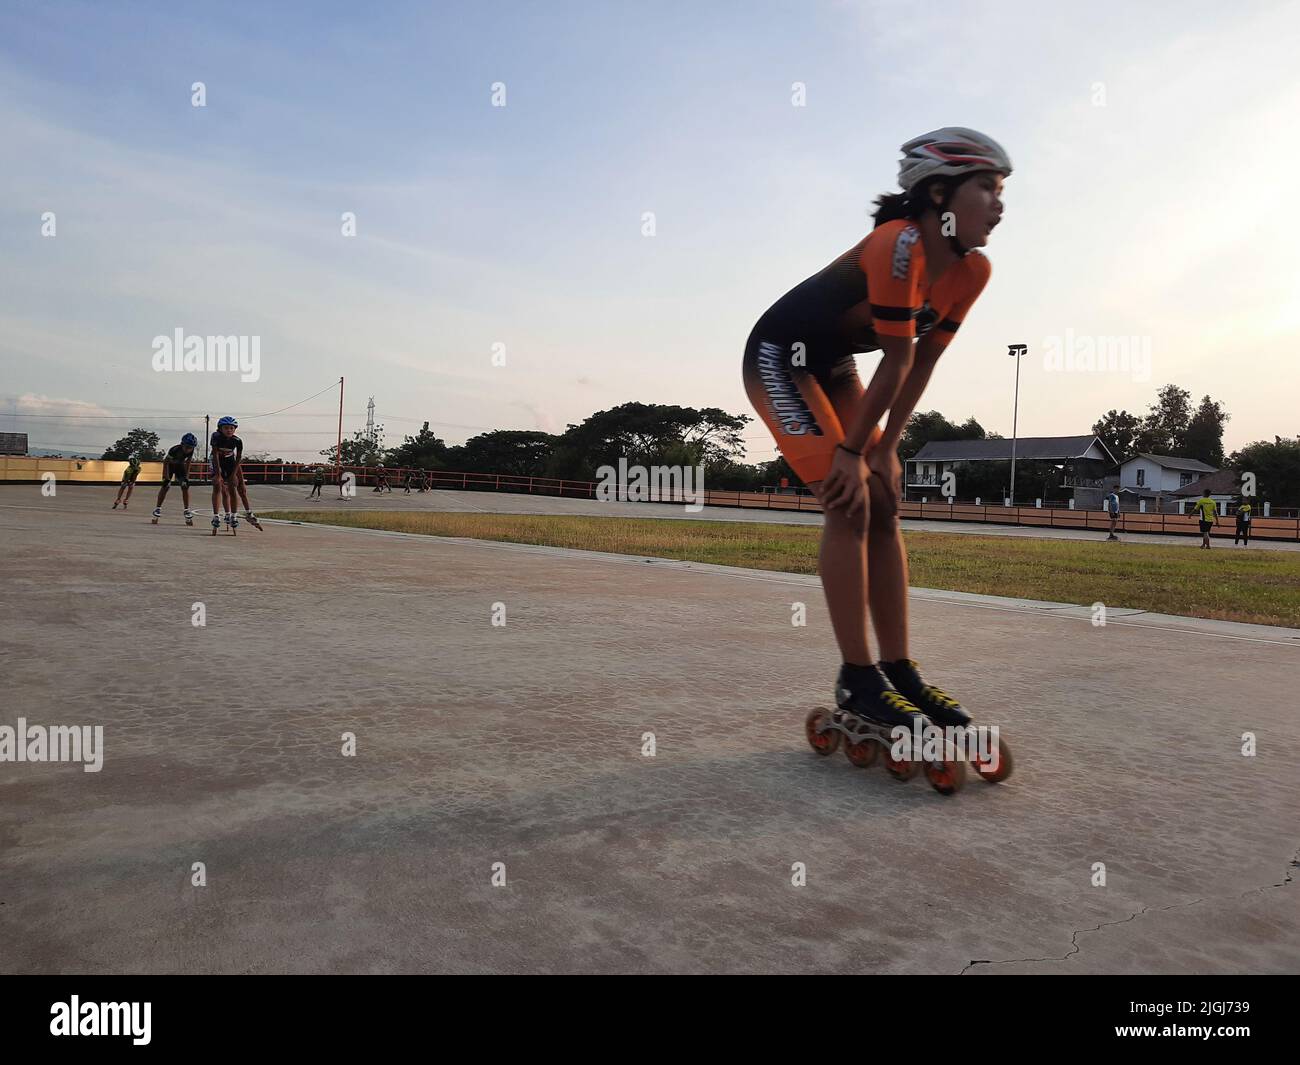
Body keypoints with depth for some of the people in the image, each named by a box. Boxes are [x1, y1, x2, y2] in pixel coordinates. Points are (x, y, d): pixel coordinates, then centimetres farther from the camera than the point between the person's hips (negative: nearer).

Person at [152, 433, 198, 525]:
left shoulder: (190, 451, -24)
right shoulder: (174, 450, -36)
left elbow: (187, 463, -7)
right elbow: (166, 462, -25)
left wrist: (187, 477, -11)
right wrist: (166, 478, -27)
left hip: (180, 466, 3)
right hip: (170, 465, -3)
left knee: (185, 486, -9)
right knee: (165, 486, -14)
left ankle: (187, 510, -4)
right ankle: (157, 509, -6)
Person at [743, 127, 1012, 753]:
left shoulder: (971, 270, -3)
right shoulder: (899, 247, -28)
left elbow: (923, 363, -3)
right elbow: (897, 362, -26)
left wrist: (884, 448, -6)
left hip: (833, 368, 9)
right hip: (779, 359, -8)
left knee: (884, 506, 0)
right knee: (850, 504, -18)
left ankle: (899, 671, 6)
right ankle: (857, 680, -11)